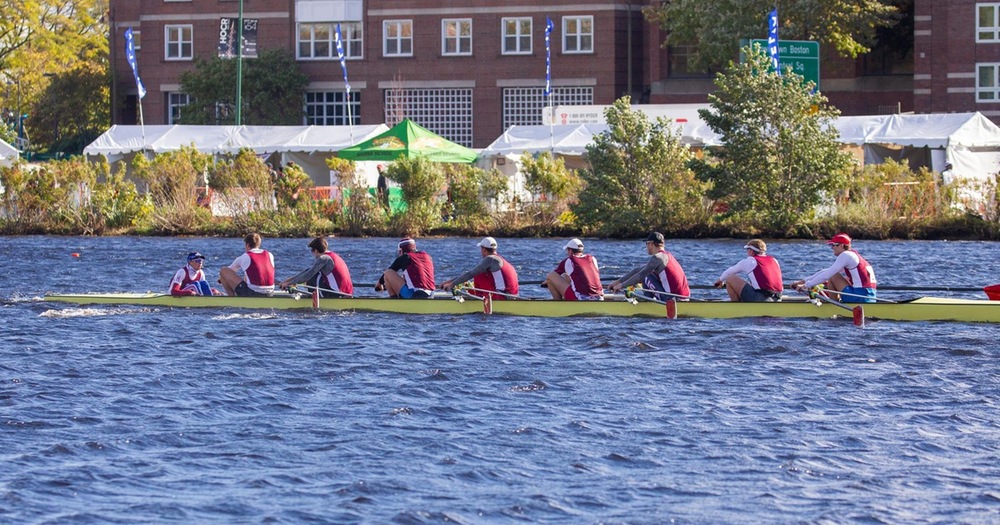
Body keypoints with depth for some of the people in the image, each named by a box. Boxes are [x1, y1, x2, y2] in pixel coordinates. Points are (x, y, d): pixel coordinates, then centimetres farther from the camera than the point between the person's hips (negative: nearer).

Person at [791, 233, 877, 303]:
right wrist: (803, 281, 20)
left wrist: (807, 285, -8)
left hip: (860, 296, -10)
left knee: (832, 277, -1)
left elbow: (828, 274, -14)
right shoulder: (852, 255, 21)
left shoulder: (846, 255, -8)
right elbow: (826, 272, 23)